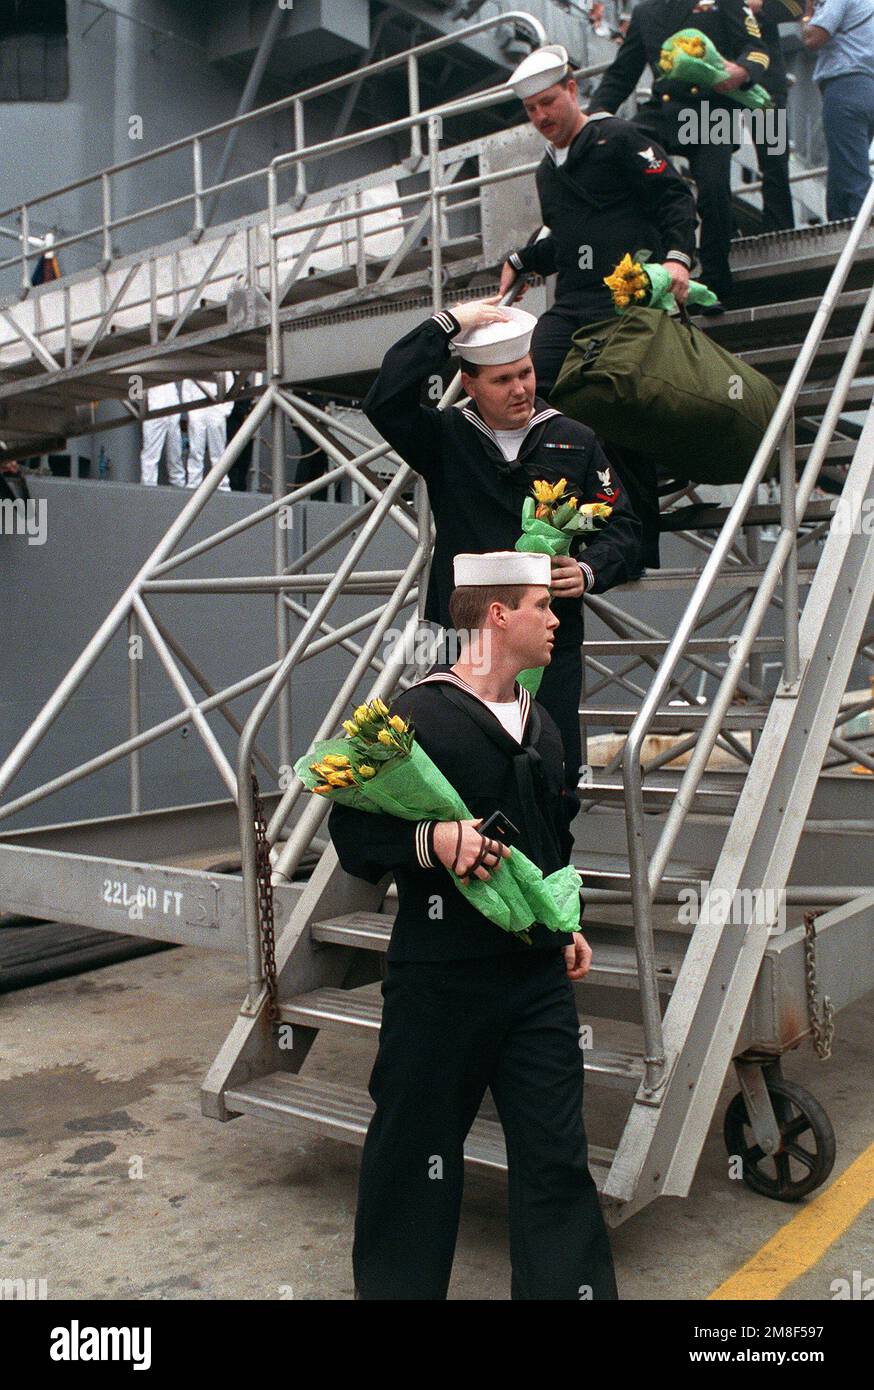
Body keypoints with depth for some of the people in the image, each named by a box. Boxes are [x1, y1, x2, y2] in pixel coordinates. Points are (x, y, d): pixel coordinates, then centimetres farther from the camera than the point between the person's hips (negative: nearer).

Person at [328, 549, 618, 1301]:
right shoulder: (418, 716, -12)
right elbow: (352, 834, -11)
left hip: (538, 976, 6)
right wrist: (431, 839, -26)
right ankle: (400, 1284, 30)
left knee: (558, 1155, 8)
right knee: (419, 1153, 9)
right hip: (441, 977, -6)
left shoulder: (539, 723, 12)